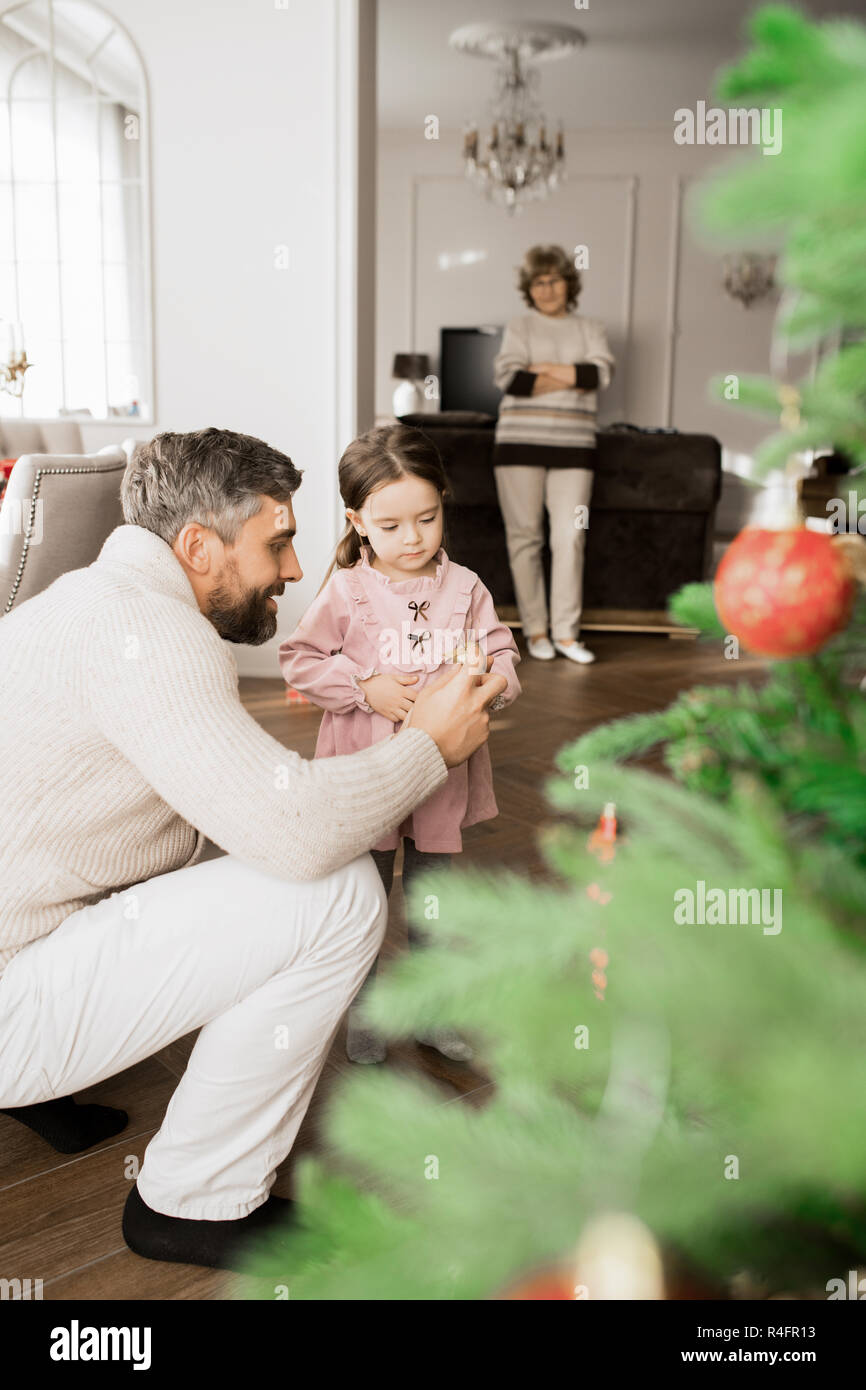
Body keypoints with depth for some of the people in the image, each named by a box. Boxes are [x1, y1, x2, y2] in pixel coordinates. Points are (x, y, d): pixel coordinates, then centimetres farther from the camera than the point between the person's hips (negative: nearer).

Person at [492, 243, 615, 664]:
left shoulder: (590, 328, 15)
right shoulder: (519, 327, 10)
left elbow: (602, 372, -4)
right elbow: (507, 377, -8)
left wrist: (545, 369, -8)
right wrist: (574, 378, -5)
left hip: (573, 445, 1)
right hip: (520, 442, -1)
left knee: (570, 537, -4)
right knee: (525, 535, -1)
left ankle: (567, 633, 0)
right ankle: (535, 630, 6)